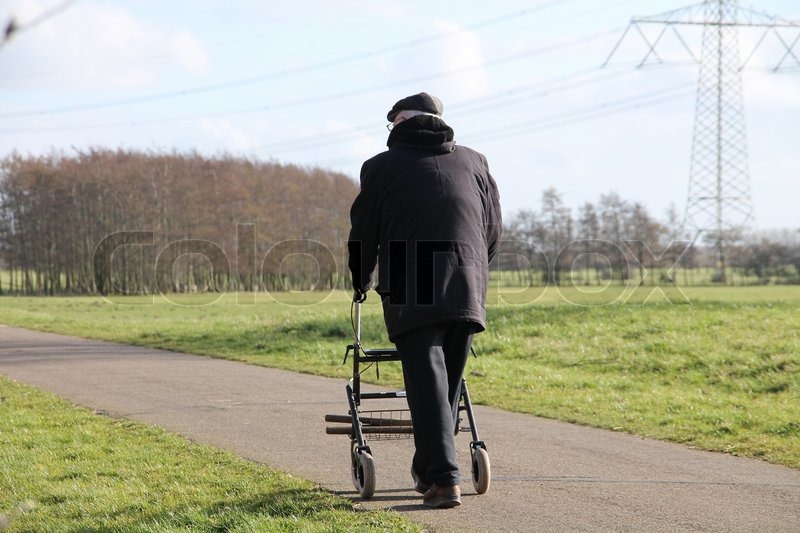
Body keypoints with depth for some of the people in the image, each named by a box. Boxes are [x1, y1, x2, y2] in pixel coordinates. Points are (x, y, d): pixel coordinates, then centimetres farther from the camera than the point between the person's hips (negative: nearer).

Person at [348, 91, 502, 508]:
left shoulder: (382, 167, 9)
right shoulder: (473, 162, 19)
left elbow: (363, 235, 11)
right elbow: (493, 228, 22)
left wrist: (360, 284, 27)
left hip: (411, 290, -3)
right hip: (467, 288, 3)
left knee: (426, 381, -6)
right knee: (449, 381, 14)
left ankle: (444, 478, -16)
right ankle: (427, 469, 25)